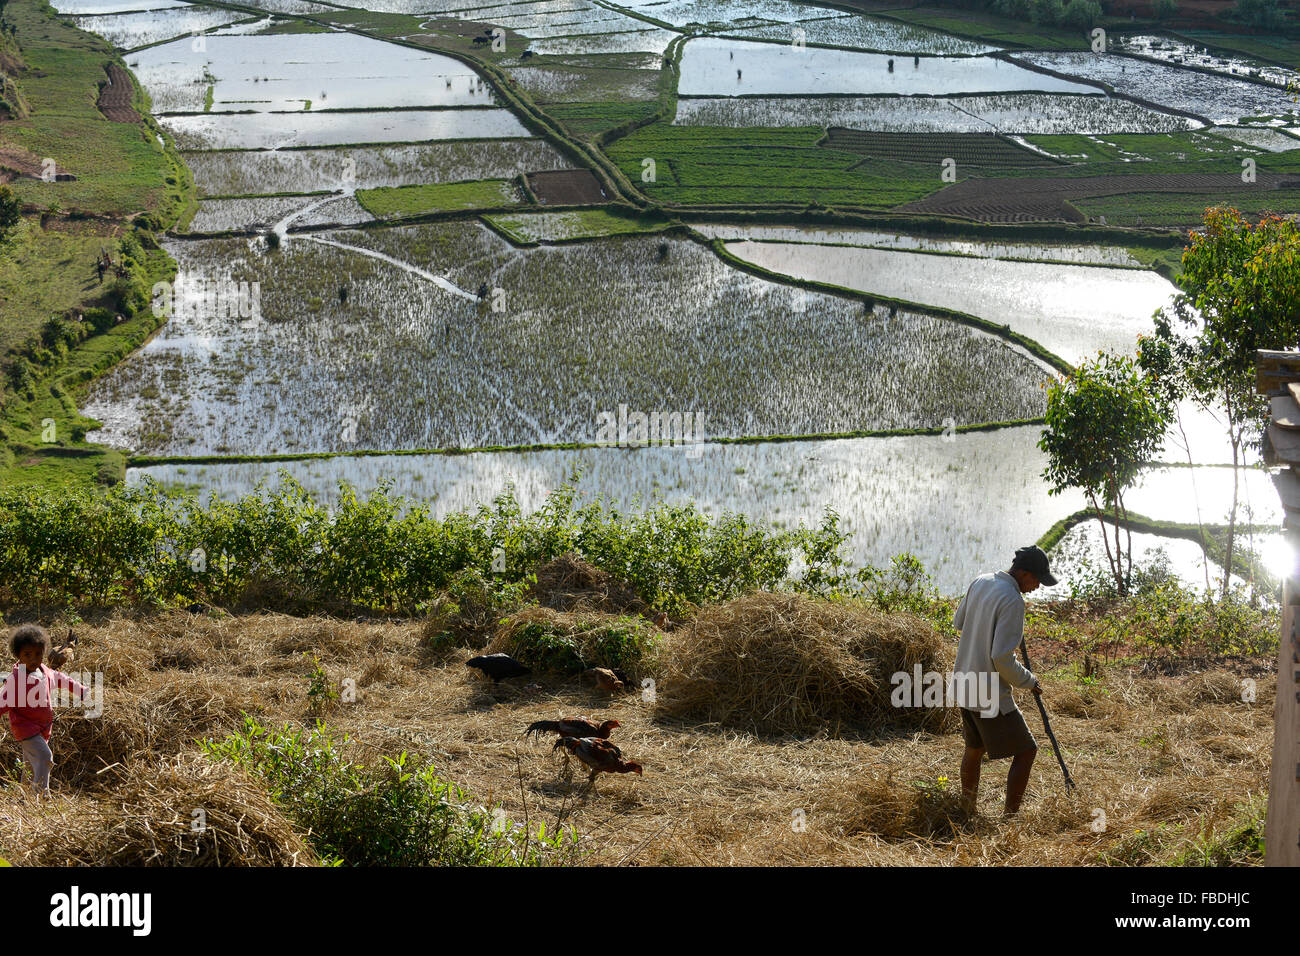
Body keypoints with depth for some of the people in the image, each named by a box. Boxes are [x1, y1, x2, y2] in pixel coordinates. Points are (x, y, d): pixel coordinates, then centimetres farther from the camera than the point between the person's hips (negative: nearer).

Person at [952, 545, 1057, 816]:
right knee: (1026, 751, 4)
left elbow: (959, 621, 20)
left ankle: (966, 808, 35)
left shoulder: (980, 582, 3)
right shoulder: (1013, 601, -22)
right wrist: (1028, 682, -10)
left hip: (965, 689, 9)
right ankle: (1010, 818, 4)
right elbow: (1002, 657, -25)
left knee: (974, 748, 25)